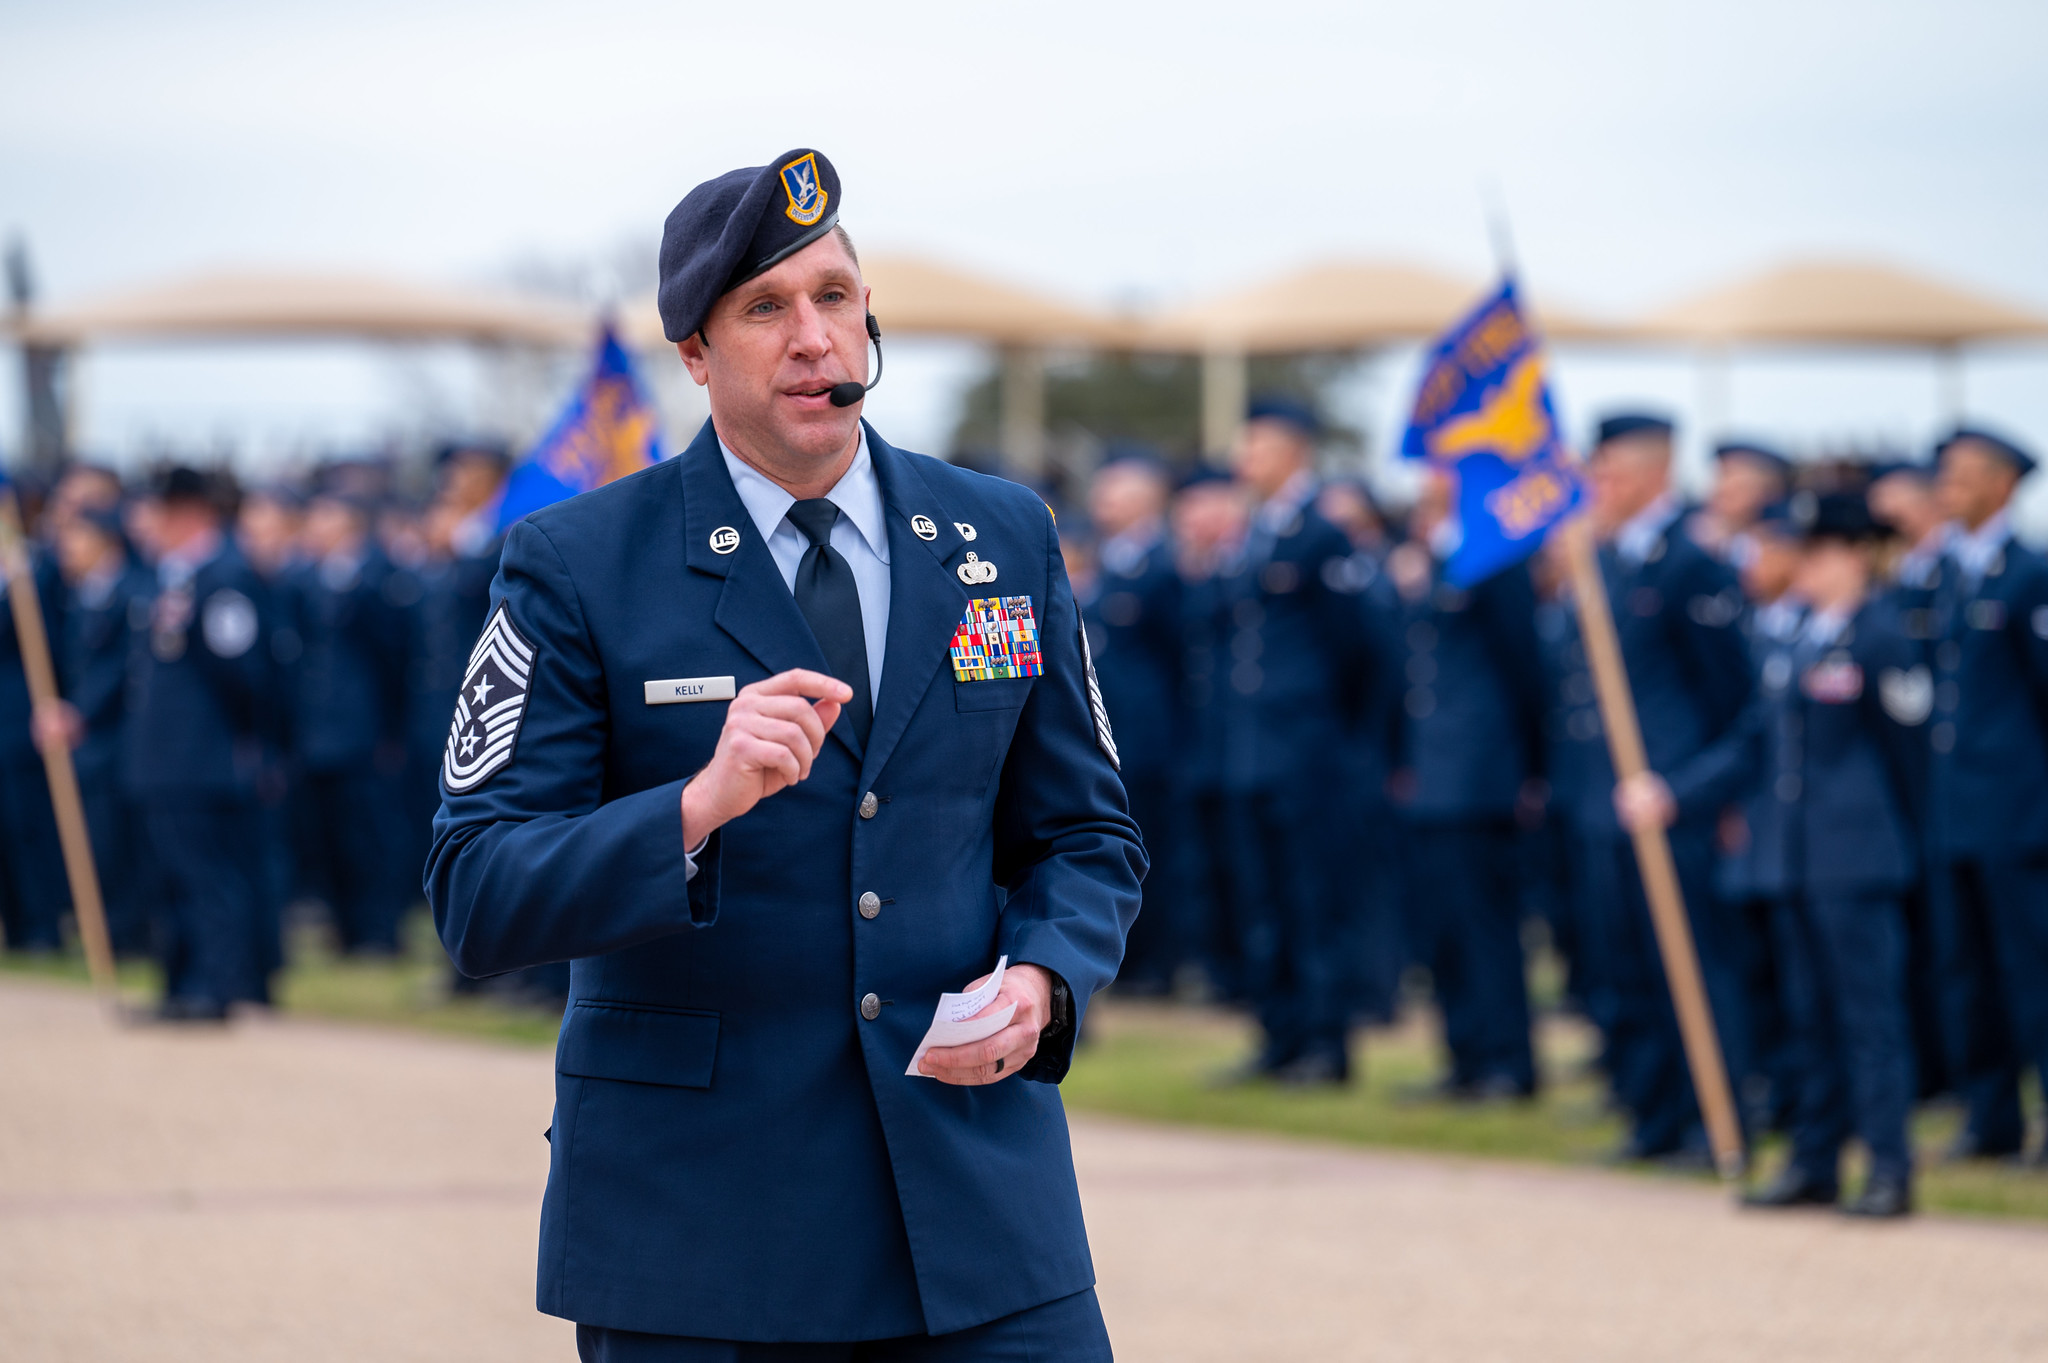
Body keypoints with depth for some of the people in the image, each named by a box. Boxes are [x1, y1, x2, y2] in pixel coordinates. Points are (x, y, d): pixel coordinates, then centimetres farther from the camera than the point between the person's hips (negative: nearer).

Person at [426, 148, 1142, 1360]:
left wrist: (1042, 981, -7)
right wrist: (700, 805, -24)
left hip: (976, 1187, 2)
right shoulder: (577, 569, -3)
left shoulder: (1004, 541, 8)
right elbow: (478, 898, -9)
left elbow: (1087, 835, 14)